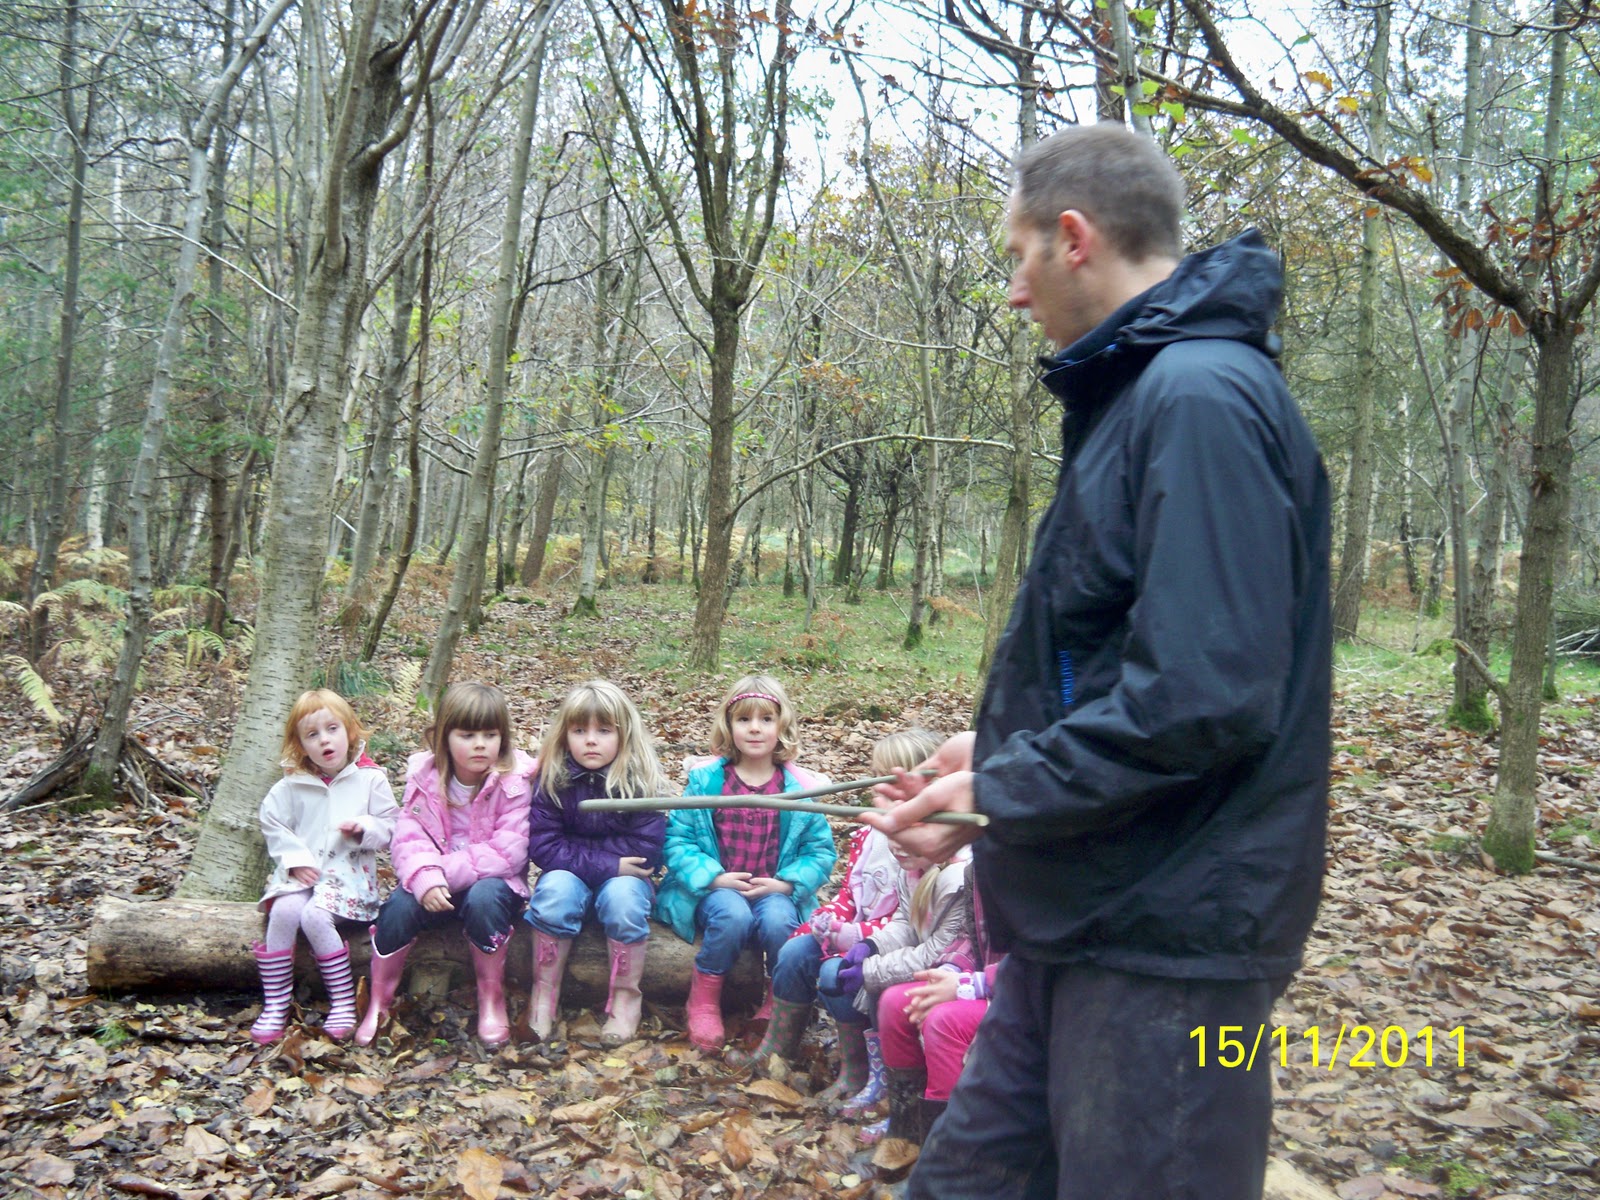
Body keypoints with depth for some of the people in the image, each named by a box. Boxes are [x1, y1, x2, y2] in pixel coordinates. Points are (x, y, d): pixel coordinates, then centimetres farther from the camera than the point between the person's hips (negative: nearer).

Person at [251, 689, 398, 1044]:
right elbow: (272, 823, 8)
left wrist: (366, 827, -19)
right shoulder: (292, 785, 6)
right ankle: (275, 1004, -16)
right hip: (301, 871, 3)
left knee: (315, 915, -29)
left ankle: (344, 1001, -15)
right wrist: (295, 858, -5)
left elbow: (391, 827, 2)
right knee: (284, 910, -27)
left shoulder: (370, 779, 1)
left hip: (349, 871, -3)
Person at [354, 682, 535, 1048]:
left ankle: (492, 1000, -13)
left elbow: (508, 853, -21)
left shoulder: (515, 781, -15)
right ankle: (378, 1003, -4)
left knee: (484, 897, -35)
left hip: (492, 881, -3)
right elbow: (408, 839, -9)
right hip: (435, 884, 3)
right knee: (400, 904, -25)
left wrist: (447, 871, -24)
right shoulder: (424, 775, -3)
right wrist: (425, 878, -30)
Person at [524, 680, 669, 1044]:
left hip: (622, 878, -1)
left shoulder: (641, 781, -12)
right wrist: (608, 863, -22)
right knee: (555, 890, -30)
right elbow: (543, 846, -15)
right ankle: (544, 995, -14)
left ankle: (625, 999, -14)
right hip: (570, 877, 1)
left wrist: (577, 847, -18)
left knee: (623, 895, -32)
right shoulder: (553, 779, -9)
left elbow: (645, 850, -17)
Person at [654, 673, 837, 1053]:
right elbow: (676, 838, -1)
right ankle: (704, 999, -8)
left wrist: (787, 883, -12)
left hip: (775, 892, 1)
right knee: (733, 915, -35)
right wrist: (712, 877, -15)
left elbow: (821, 851, 4)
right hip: (716, 889, -1)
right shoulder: (706, 780, 0)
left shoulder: (799, 787, 1)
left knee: (778, 920, -33)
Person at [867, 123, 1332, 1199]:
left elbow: (1204, 695, -27)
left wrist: (1000, 796, -17)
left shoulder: (1202, 396, -19)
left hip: (1167, 938, -9)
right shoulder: (1140, 394, 13)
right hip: (1086, 915, 10)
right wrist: (1003, 755, 11)